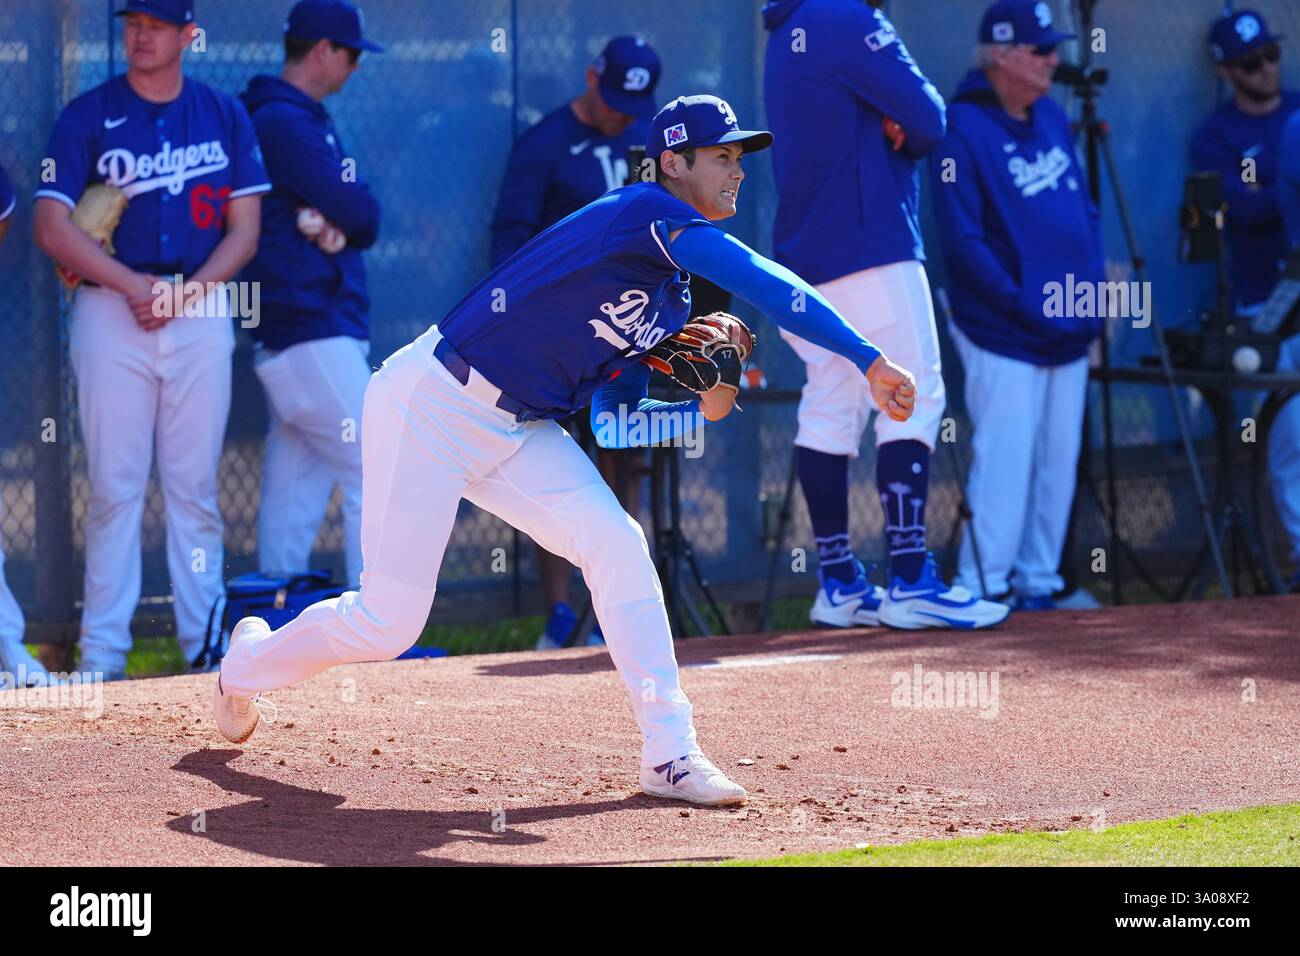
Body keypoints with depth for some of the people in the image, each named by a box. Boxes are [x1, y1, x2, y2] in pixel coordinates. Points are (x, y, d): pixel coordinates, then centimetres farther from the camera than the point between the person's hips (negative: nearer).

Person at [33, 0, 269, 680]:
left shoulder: (225, 116, 9)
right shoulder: (87, 116, 3)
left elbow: (244, 230, 6)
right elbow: (52, 226, -3)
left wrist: (183, 292, -8)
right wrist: (131, 284, -13)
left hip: (201, 311, 1)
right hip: (110, 313, -1)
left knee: (194, 488, 2)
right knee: (114, 488, -3)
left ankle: (206, 643, 5)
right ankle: (102, 652, -1)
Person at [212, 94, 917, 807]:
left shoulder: (673, 295, 11)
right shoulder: (646, 213, -17)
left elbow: (614, 421, 11)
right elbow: (767, 285, -30)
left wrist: (702, 413, -6)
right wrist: (867, 361, -34)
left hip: (518, 429, 9)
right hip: (430, 405, -9)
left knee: (616, 544, -10)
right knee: (387, 623, -4)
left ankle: (669, 755, -9)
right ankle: (249, 664, 27)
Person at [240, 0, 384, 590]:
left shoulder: (305, 120, 19)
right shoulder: (285, 122, -12)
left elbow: (360, 218, 10)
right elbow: (363, 215, -17)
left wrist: (336, 225, -10)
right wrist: (344, 220, 3)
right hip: (313, 335, -10)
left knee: (297, 491, 9)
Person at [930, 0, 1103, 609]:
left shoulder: (1052, 119, 13)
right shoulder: (963, 132, -10)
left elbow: (1086, 209, 21)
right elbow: (963, 240, -15)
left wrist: (1095, 281, 7)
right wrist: (1022, 305, -17)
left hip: (1070, 331, 7)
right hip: (1003, 340, -7)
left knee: (1057, 464, 8)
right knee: (1005, 460, -11)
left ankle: (1037, 583, 15)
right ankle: (980, 591, -6)